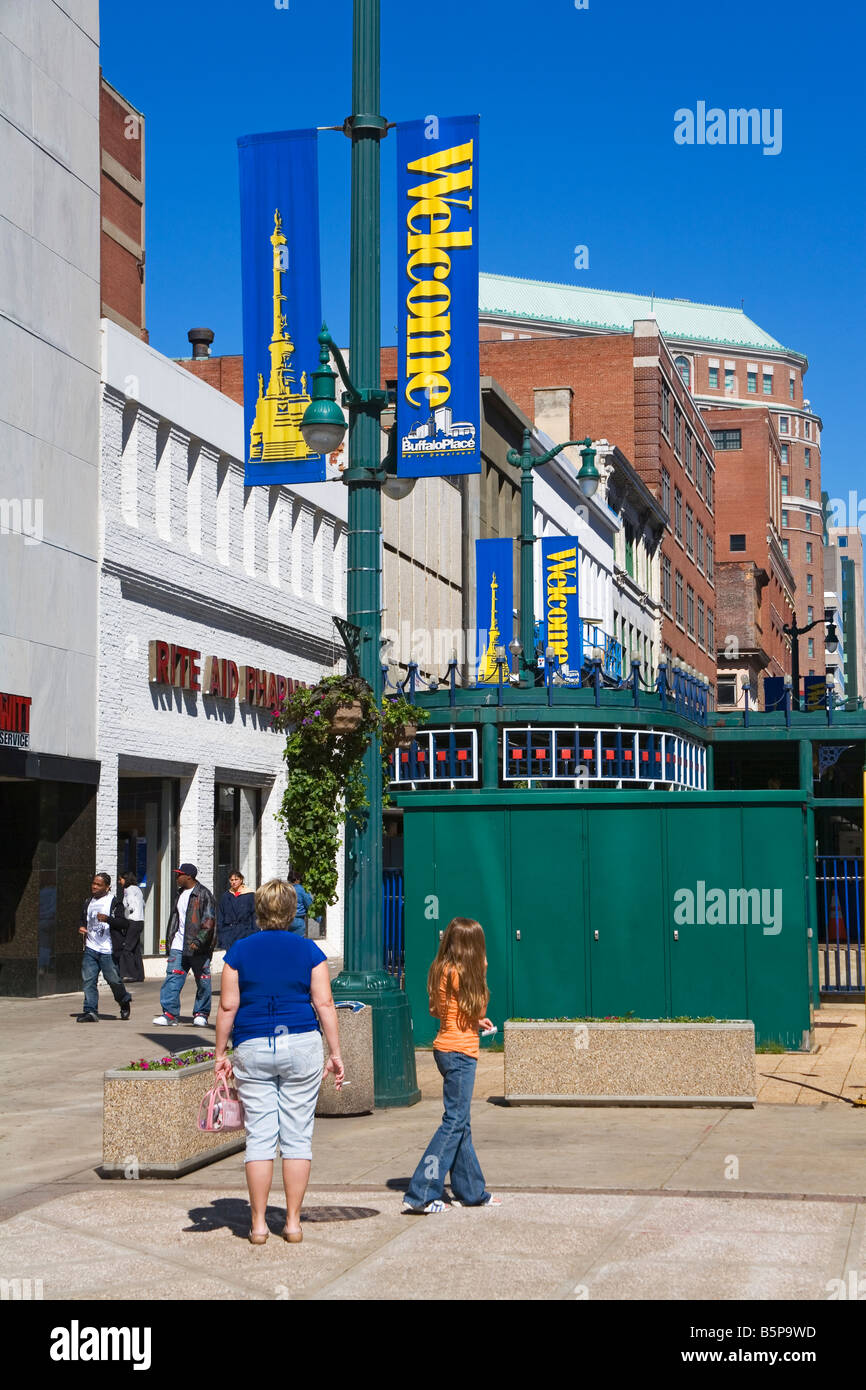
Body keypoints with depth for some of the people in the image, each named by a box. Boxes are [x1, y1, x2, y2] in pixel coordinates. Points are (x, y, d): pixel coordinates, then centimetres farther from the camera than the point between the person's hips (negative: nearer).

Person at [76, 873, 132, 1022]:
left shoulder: (114, 902, -3)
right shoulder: (88, 902, 17)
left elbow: (122, 922, -12)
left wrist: (107, 919, -30)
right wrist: (82, 927, 8)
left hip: (107, 950, -5)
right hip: (90, 948, 5)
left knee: (113, 978, 2)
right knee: (88, 979, -4)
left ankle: (125, 1001, 28)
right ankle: (91, 1011, -2)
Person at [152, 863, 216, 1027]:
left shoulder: (203, 894, -8)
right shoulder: (180, 893, 16)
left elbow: (209, 921, -14)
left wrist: (198, 941, -22)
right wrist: (170, 939, 20)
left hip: (198, 947, -7)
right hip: (179, 946, 7)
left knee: (202, 981, 3)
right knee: (173, 977, -4)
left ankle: (201, 1014, 14)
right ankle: (170, 1013, -4)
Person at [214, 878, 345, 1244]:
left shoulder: (240, 950, 3)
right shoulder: (309, 950, 2)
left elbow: (228, 1006, 1)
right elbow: (324, 1004, -2)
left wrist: (220, 1054, 7)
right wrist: (335, 1053, 2)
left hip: (252, 1049, 0)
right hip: (301, 1047, 0)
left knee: (259, 1136, 4)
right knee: (298, 1135, 6)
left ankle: (258, 1224, 5)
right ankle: (293, 1222, 8)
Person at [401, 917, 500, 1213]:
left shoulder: (442, 970, 10)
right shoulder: (459, 973, -16)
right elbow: (477, 1010, -11)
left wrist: (476, 1020, 11)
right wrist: (481, 975, -2)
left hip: (448, 1050, 10)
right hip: (460, 1052, -10)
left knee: (460, 1122, 15)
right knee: (454, 1122, -7)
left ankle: (471, 1191, 24)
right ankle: (421, 1193, -8)